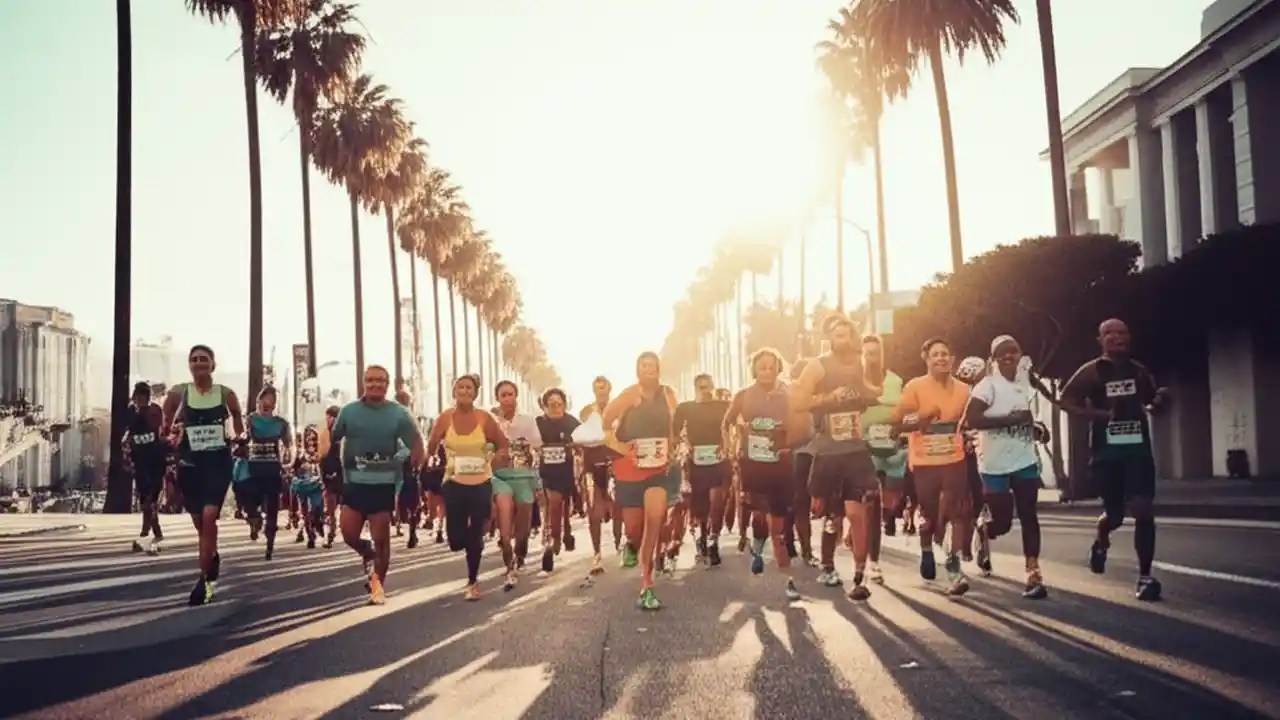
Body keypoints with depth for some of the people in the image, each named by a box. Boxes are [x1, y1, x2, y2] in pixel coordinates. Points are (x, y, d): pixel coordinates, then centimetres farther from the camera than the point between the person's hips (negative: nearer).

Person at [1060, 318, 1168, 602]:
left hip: (1138, 448, 2)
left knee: (1142, 510, -10)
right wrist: (1095, 414, -17)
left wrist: (1159, 401, -4)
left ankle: (1145, 577, -3)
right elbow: (1066, 401, -3)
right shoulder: (1091, 371, -1)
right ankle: (1101, 542, 42)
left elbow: (1152, 403, 21)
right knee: (1114, 514, 5)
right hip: (1106, 451, -2)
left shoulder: (1139, 370, 10)